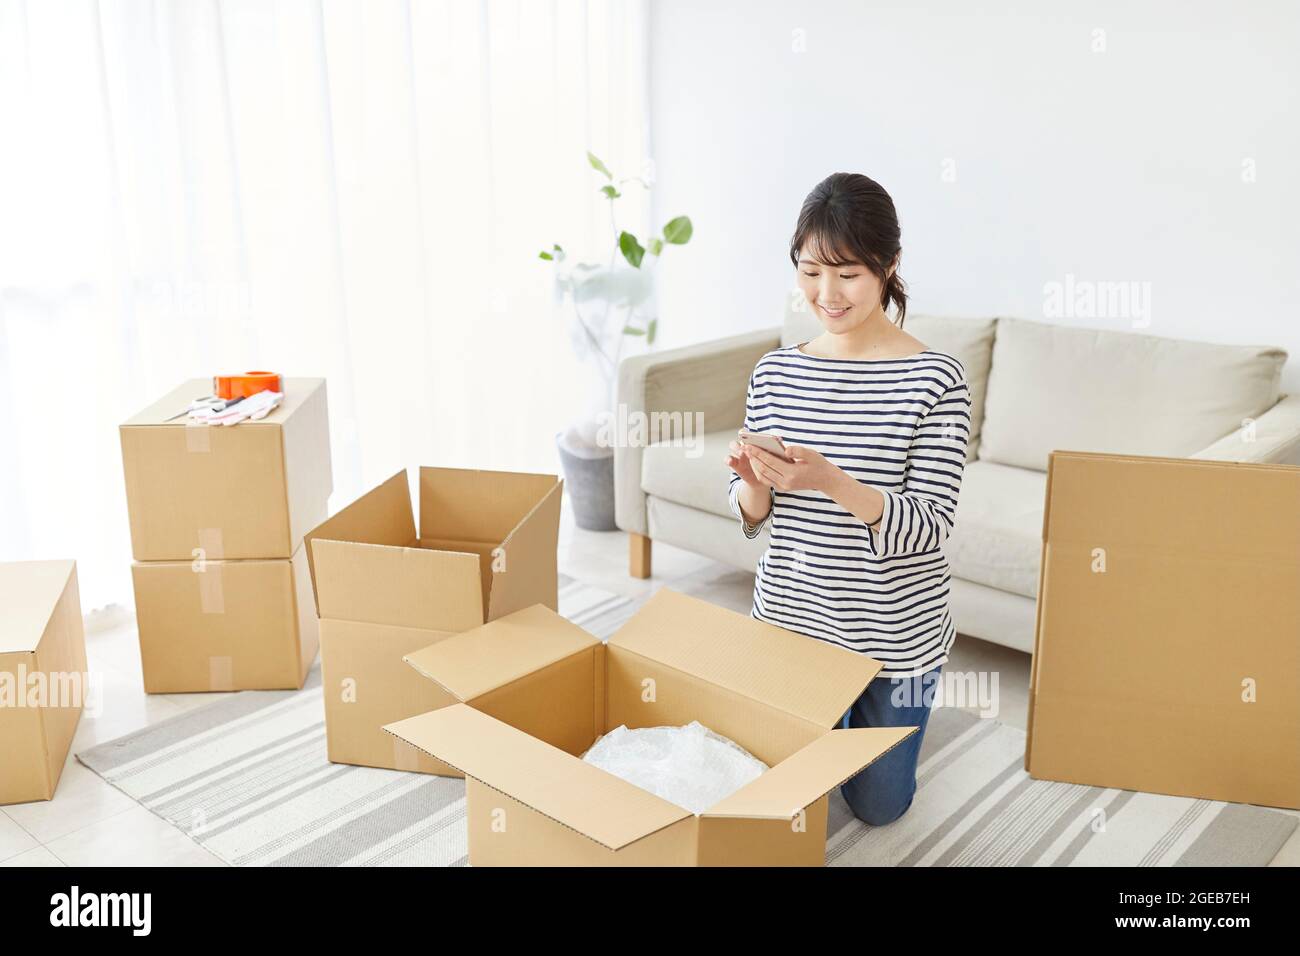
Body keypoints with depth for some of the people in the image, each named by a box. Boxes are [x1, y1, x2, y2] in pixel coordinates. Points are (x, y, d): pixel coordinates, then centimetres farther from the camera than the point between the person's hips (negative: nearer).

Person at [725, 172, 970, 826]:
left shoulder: (936, 379, -17)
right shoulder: (775, 373, -5)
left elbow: (929, 528, -21)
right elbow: (751, 516, 1)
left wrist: (831, 482, -36)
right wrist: (753, 482, -23)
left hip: (895, 632, -3)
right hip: (788, 618, 3)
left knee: (877, 803, 14)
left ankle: (876, 703, 43)